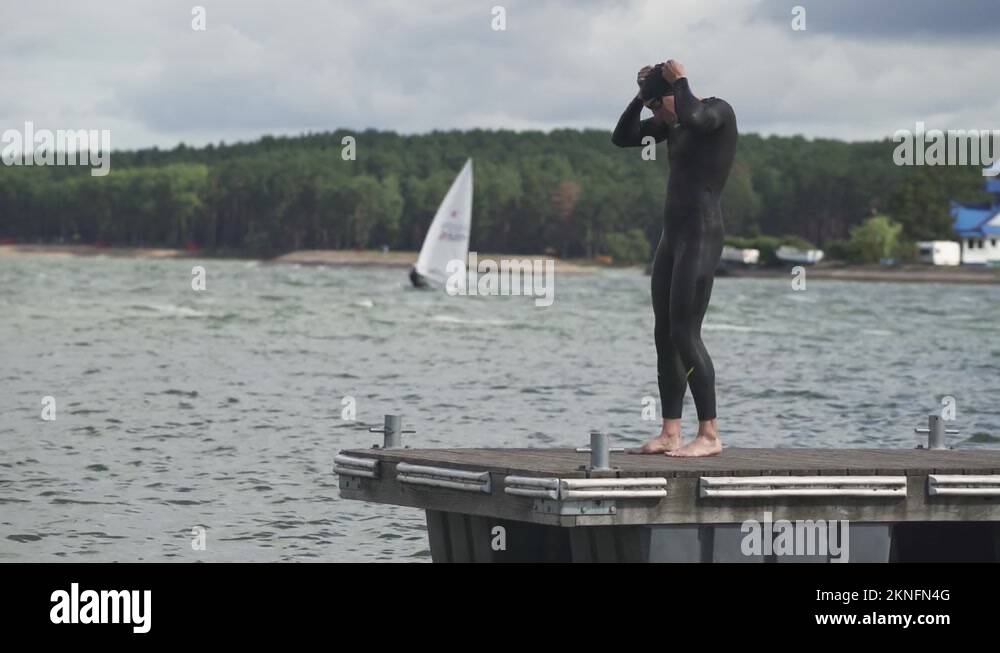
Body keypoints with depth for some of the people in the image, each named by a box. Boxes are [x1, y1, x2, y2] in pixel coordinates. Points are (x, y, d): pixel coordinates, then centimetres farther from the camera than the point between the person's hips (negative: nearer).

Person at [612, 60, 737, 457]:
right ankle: (670, 434, 8)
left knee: (685, 335, -13)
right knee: (664, 336, 7)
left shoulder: (718, 110, -8)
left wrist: (679, 81, -14)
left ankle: (710, 435, -10)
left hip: (702, 234, -10)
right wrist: (642, 95, 6)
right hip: (673, 235, 10)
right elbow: (622, 138, 17)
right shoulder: (673, 124, 17)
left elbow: (692, 118, -31)